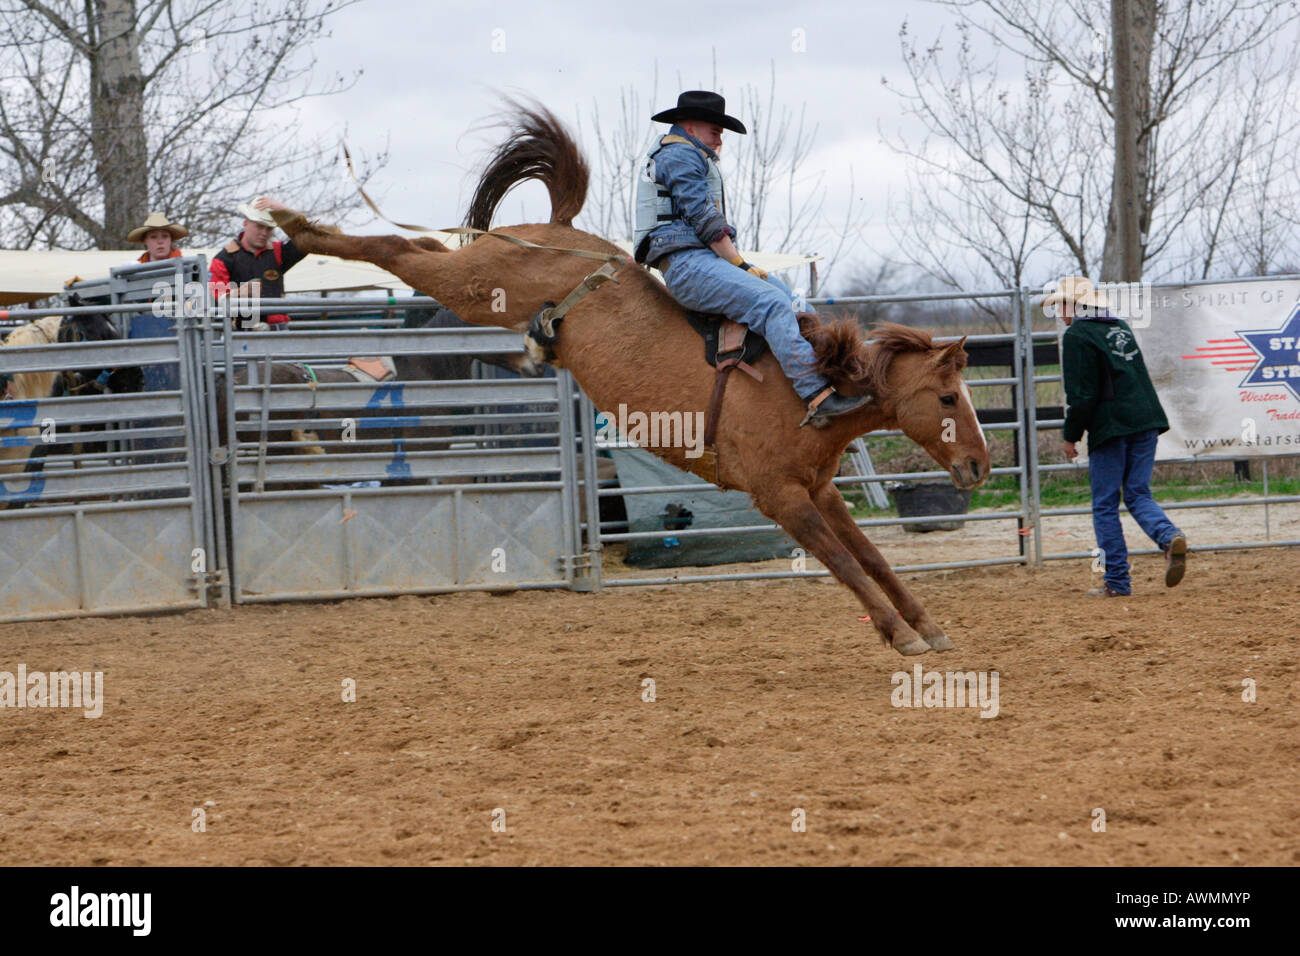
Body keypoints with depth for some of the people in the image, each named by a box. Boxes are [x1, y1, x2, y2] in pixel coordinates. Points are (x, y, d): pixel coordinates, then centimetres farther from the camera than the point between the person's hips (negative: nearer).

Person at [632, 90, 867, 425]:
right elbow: (704, 219, -13)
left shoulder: (689, 157, 30)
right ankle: (816, 396, -37)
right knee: (772, 304, -27)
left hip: (704, 260, 11)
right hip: (688, 263, -11)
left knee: (794, 300, 2)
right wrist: (741, 265, -11)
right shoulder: (681, 156, -5)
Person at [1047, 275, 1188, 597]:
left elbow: (1081, 394, -11)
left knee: (1105, 505, 3)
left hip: (1110, 426, -7)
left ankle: (1117, 580, 2)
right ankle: (1170, 537, -18)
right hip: (1146, 420, 7)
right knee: (1138, 495, 11)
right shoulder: (1121, 327, 18)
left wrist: (1071, 435, -2)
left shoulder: (1077, 337, -6)